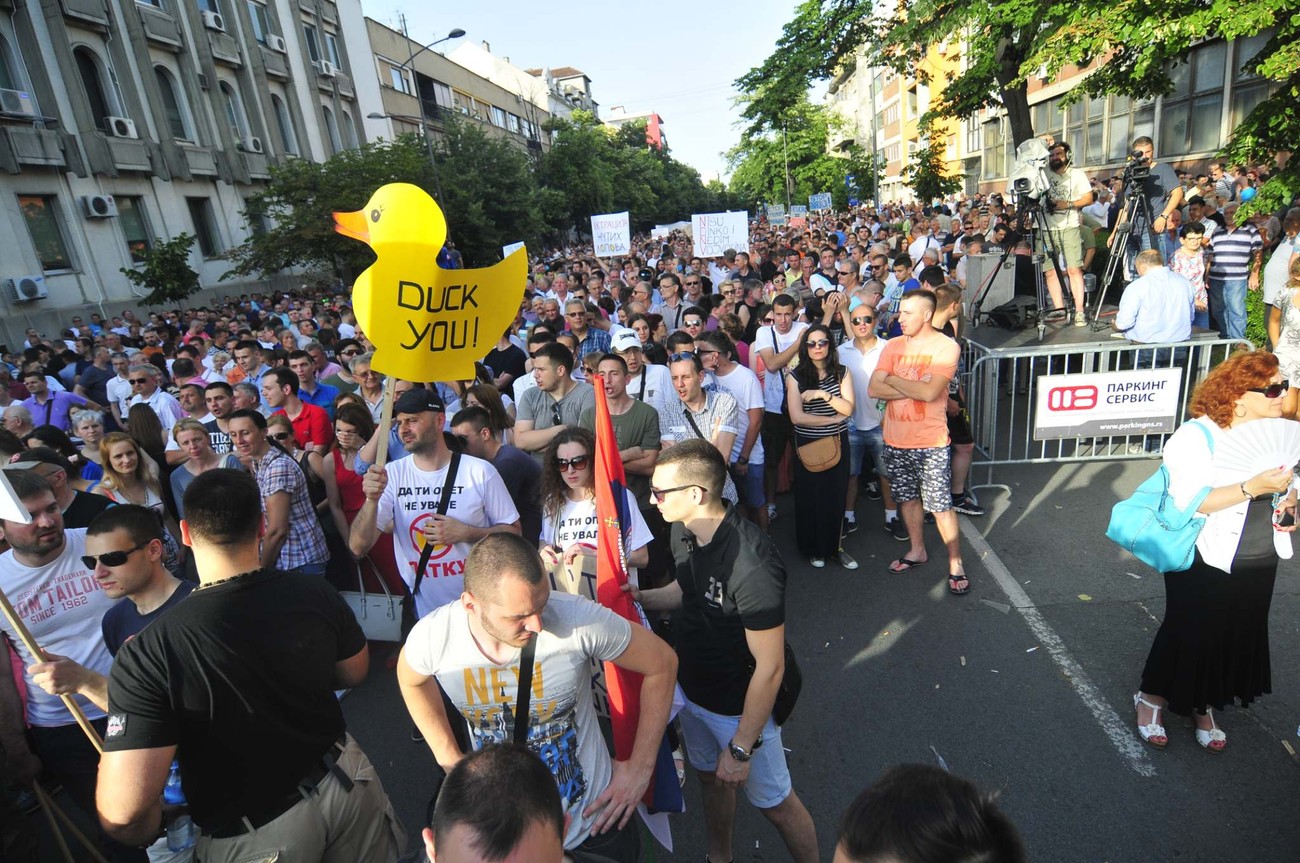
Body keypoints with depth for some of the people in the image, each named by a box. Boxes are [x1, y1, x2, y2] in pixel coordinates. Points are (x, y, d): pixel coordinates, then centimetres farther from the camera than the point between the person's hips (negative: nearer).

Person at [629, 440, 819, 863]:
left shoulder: (751, 563, -35)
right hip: (692, 688, 8)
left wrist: (741, 748, -19)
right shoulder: (683, 530, -10)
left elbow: (769, 666, -27)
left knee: (775, 804, 16)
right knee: (710, 779, 29)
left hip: (741, 705, -7)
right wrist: (642, 598, -9)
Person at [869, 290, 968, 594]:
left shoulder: (946, 347, -11)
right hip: (895, 440, 5)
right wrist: (914, 388, -15)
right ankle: (917, 551, 37)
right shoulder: (893, 346, 3)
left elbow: (930, 392, -23)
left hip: (930, 443, -5)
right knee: (907, 498, 18)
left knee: (941, 506, 1)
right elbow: (873, 389, -7)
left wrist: (894, 379, -10)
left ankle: (955, 563, 19)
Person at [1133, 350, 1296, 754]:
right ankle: (1152, 697, 28)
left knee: (1238, 637, 16)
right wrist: (1253, 487, -32)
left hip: (1259, 565, 7)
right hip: (1205, 564, -7)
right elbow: (1188, 501, -27)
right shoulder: (1197, 437, -19)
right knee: (1190, 633, 6)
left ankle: (1202, 707, 37)